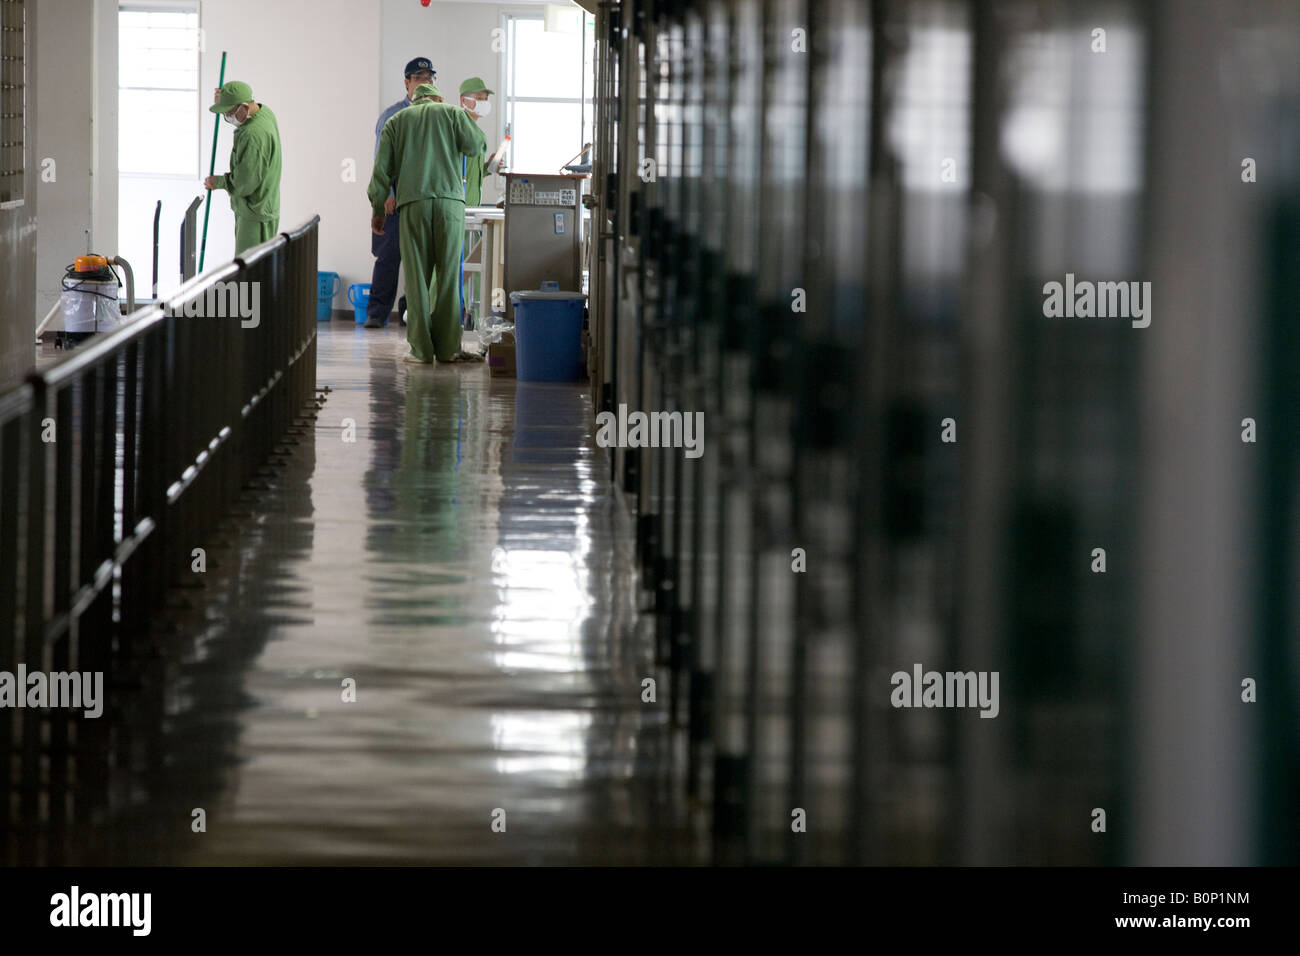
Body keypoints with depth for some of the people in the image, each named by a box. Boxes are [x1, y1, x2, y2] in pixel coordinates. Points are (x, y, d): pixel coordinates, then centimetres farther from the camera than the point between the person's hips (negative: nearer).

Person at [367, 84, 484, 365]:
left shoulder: (396, 122, 17)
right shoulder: (452, 112, 13)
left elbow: (382, 168, 11)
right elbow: (472, 145, 2)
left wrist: (377, 209, 15)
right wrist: (465, 119, 22)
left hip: (413, 204, 1)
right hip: (450, 199, -1)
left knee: (416, 277, 2)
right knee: (448, 274, 3)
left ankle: (422, 349, -1)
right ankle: (447, 347, 3)